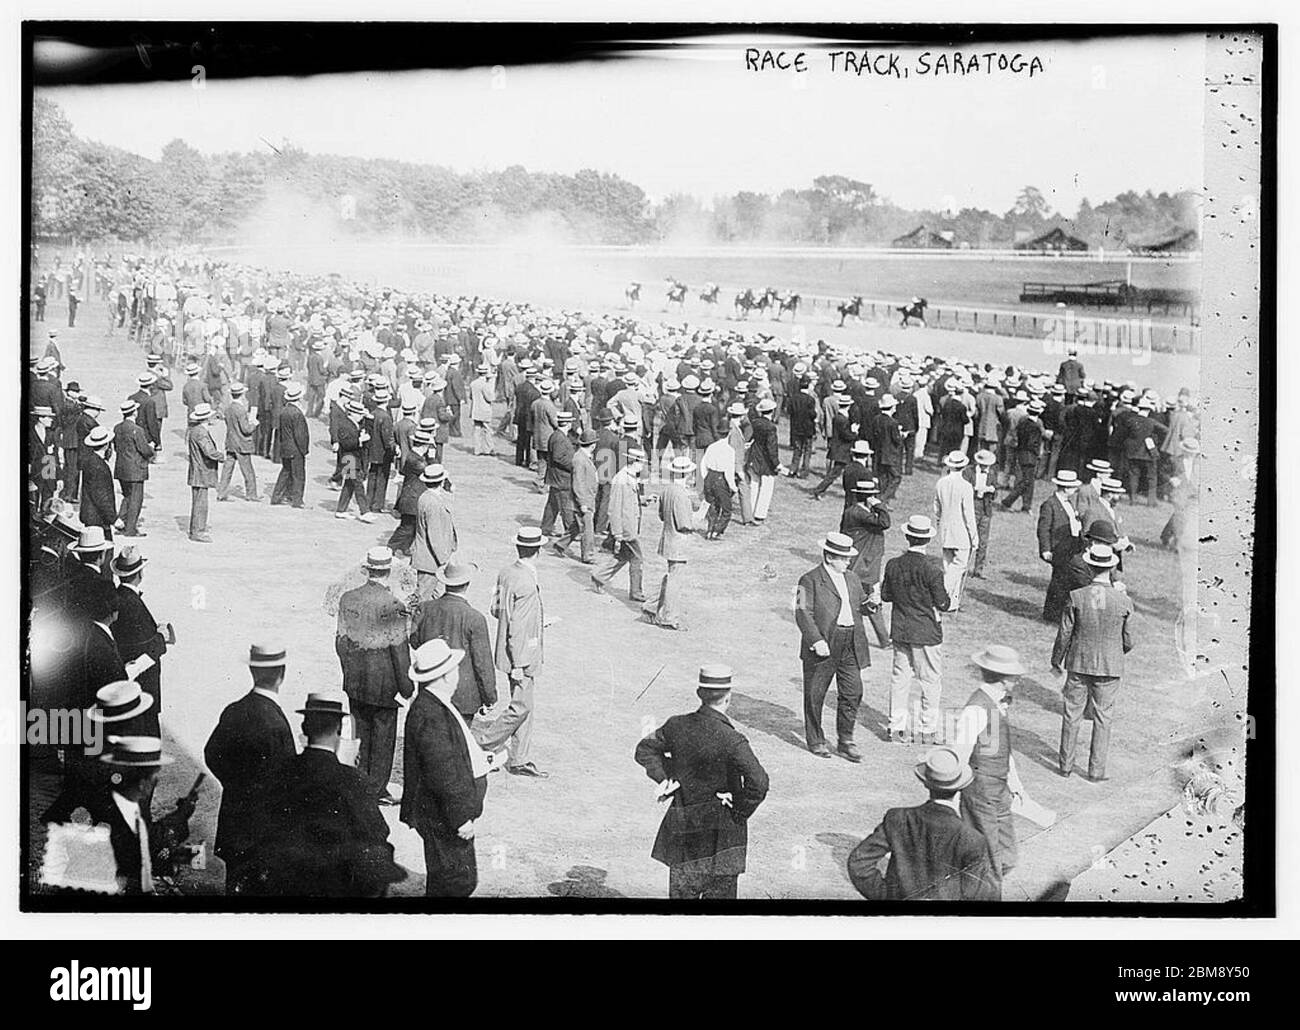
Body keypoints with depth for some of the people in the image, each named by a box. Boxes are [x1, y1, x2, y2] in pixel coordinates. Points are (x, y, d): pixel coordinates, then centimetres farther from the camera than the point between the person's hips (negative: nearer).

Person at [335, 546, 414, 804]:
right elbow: (398, 648, -16)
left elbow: (341, 639, 4)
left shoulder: (347, 599, -3)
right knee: (383, 733, 8)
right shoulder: (393, 605, -19)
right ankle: (377, 789, 13)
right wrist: (406, 685, -7)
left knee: (360, 730, 17)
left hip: (355, 679, 5)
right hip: (384, 680, -5)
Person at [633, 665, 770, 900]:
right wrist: (740, 813, -13)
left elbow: (645, 750, 10)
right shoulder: (731, 740, -21)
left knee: (681, 892, 17)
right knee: (719, 892, 11)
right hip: (721, 835, -4)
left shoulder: (676, 726, -5)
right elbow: (758, 783, -28)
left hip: (682, 827, 4)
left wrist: (663, 778, 2)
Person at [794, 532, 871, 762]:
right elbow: (803, 613, -13)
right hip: (823, 647, -5)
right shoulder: (810, 580, -6)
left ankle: (846, 741, 15)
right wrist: (816, 640, -21)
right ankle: (815, 740, 20)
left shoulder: (853, 581, 16)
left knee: (853, 693, 3)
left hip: (850, 646, 5)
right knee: (815, 695, 6)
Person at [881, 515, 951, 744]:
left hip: (900, 631, 5)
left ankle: (896, 727, 20)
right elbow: (943, 604, -14)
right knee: (931, 681, 9)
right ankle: (928, 731, 14)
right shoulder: (932, 569, -19)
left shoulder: (893, 565, -5)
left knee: (900, 677, 15)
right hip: (926, 632, -4)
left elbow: (885, 595, 5)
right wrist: (945, 593, 5)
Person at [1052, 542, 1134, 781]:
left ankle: (1066, 766, 22)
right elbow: (1128, 642, -2)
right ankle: (1096, 771, 16)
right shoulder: (1124, 601, -11)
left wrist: (1056, 660, 10)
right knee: (1102, 719, 11)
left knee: (1072, 715, 13)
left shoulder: (1076, 597, -13)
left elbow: (1064, 635, -6)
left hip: (1078, 665, 0)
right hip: (1110, 667, 0)